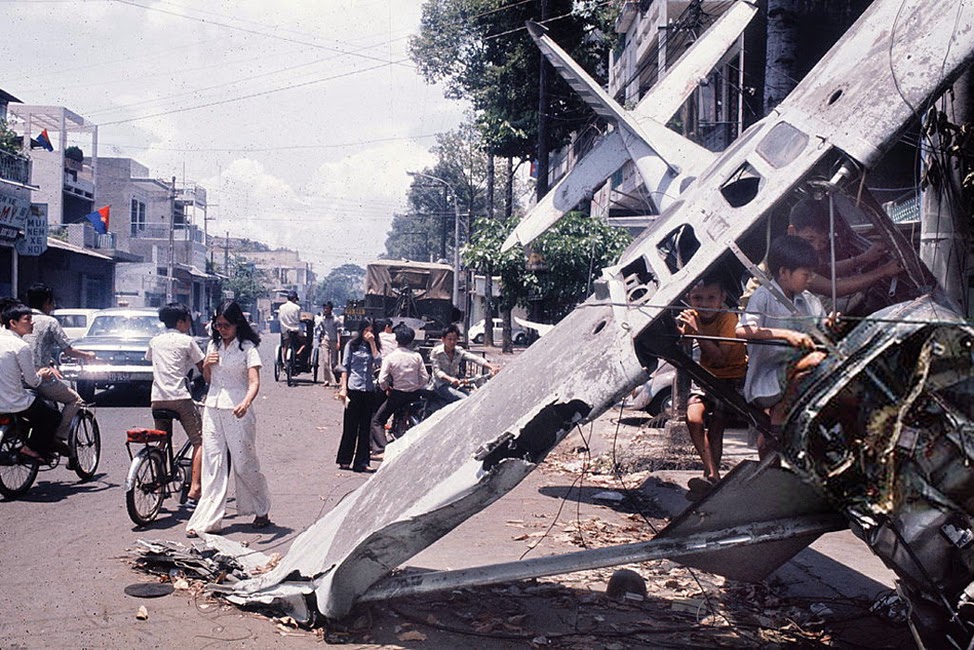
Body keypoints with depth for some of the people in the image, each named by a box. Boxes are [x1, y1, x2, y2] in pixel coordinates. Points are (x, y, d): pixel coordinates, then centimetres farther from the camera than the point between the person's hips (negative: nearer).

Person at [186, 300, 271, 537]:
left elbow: (254, 382, -17)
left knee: (244, 463, 1)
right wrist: (206, 365, 0)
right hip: (212, 408, 5)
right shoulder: (214, 345, 12)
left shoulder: (247, 348, -7)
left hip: (237, 411, -5)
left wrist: (246, 403, -37)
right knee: (212, 466, 3)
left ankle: (262, 511, 21)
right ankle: (206, 520, 1)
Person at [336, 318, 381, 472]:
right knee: (350, 425, 1)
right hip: (354, 388, -4)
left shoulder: (374, 346, 12)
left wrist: (372, 343, -5)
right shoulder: (352, 345, 2)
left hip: (369, 389, 4)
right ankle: (344, 460, 10)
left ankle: (361, 462, 8)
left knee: (365, 426, 4)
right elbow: (344, 367, 0)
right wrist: (343, 388, -6)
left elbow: (378, 361, -5)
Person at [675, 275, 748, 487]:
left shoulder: (728, 318, -19)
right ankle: (713, 474, -20)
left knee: (716, 425, -19)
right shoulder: (692, 316, -4)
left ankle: (711, 476, -5)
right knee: (693, 418, -20)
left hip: (732, 376, -4)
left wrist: (697, 331, -33)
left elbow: (720, 358, -29)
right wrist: (680, 331, -24)